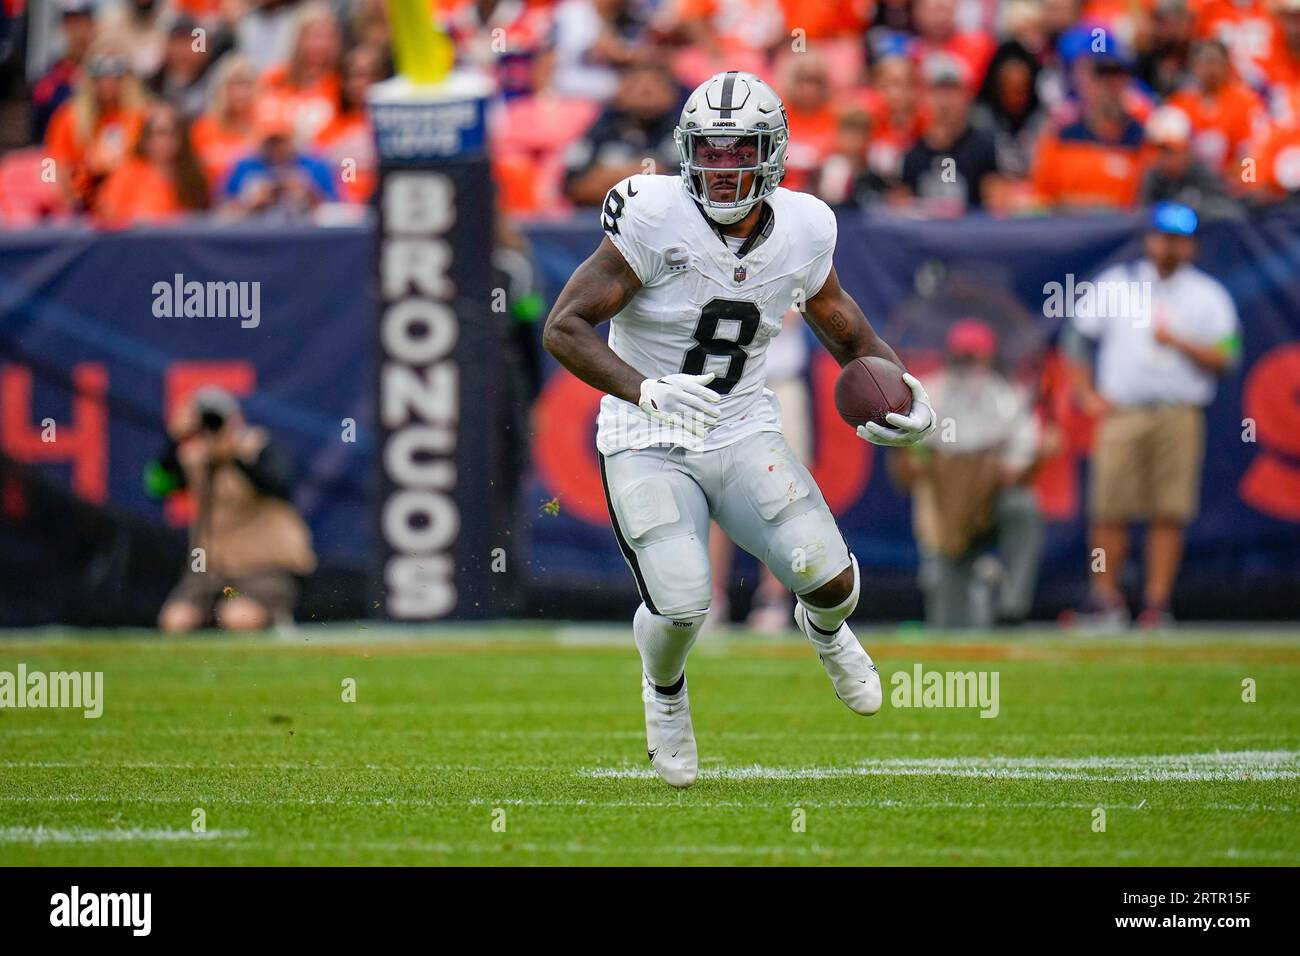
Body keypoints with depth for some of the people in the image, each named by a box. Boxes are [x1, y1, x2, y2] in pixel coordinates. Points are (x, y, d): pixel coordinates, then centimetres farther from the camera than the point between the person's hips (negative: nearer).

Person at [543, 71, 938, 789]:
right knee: (682, 608, -21)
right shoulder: (655, 218, -18)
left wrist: (904, 392, -3)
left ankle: (824, 628, 29)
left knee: (832, 581, -14)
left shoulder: (801, 230, -3)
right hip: (648, 447, -3)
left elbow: (843, 325, 15)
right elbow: (563, 328, -20)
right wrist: (647, 391, -35)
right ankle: (664, 687, 19)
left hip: (744, 434, 3)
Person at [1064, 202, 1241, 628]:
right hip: (1120, 414, 0)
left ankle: (1157, 604, -2)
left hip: (1179, 418, 0)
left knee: (1169, 514, -5)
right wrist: (1088, 394, 4)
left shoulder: (1209, 296, 11)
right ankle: (1105, 600, 1)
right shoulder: (1115, 284, 12)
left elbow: (1224, 359, 2)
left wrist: (1176, 342, -11)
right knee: (1110, 510, -6)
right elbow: (1078, 338, 15)